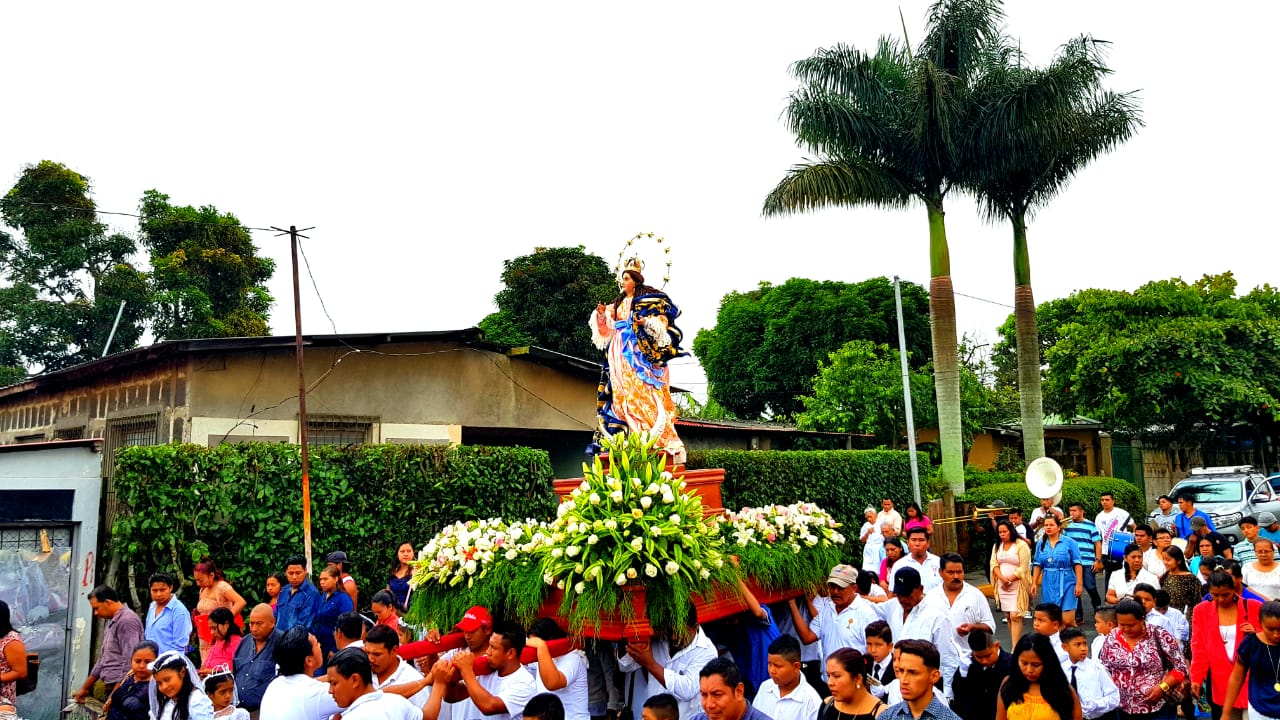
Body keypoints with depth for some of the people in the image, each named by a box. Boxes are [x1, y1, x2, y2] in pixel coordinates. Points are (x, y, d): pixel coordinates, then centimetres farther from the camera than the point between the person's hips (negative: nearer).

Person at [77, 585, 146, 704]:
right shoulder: (111, 622, 20)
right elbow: (103, 658, 28)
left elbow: (129, 662, -18)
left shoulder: (127, 621, -12)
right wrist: (85, 688, 29)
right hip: (110, 688, 9)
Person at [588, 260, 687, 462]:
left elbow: (664, 318, -6)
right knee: (623, 391, 3)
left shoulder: (648, 299, -1)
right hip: (621, 352, 7)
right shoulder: (619, 302, 18)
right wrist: (602, 315, 1)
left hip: (640, 351, -7)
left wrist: (647, 322, -22)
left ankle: (658, 436, -13)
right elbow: (609, 327, 17)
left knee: (642, 391, -14)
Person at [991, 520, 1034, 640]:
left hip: (1017, 585, -6)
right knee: (1008, 616, 7)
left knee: (1015, 616, -11)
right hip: (1002, 586, 6)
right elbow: (994, 563, 4)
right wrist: (1002, 578, -13)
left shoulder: (1021, 546, -7)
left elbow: (1023, 568, -11)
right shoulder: (997, 546, 12)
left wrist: (1009, 580, -11)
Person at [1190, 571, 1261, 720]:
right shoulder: (1201, 611, 3)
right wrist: (1197, 678, -6)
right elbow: (1199, 647, 1)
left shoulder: (1254, 608, 0)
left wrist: (1256, 633, -14)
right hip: (1219, 681, 1)